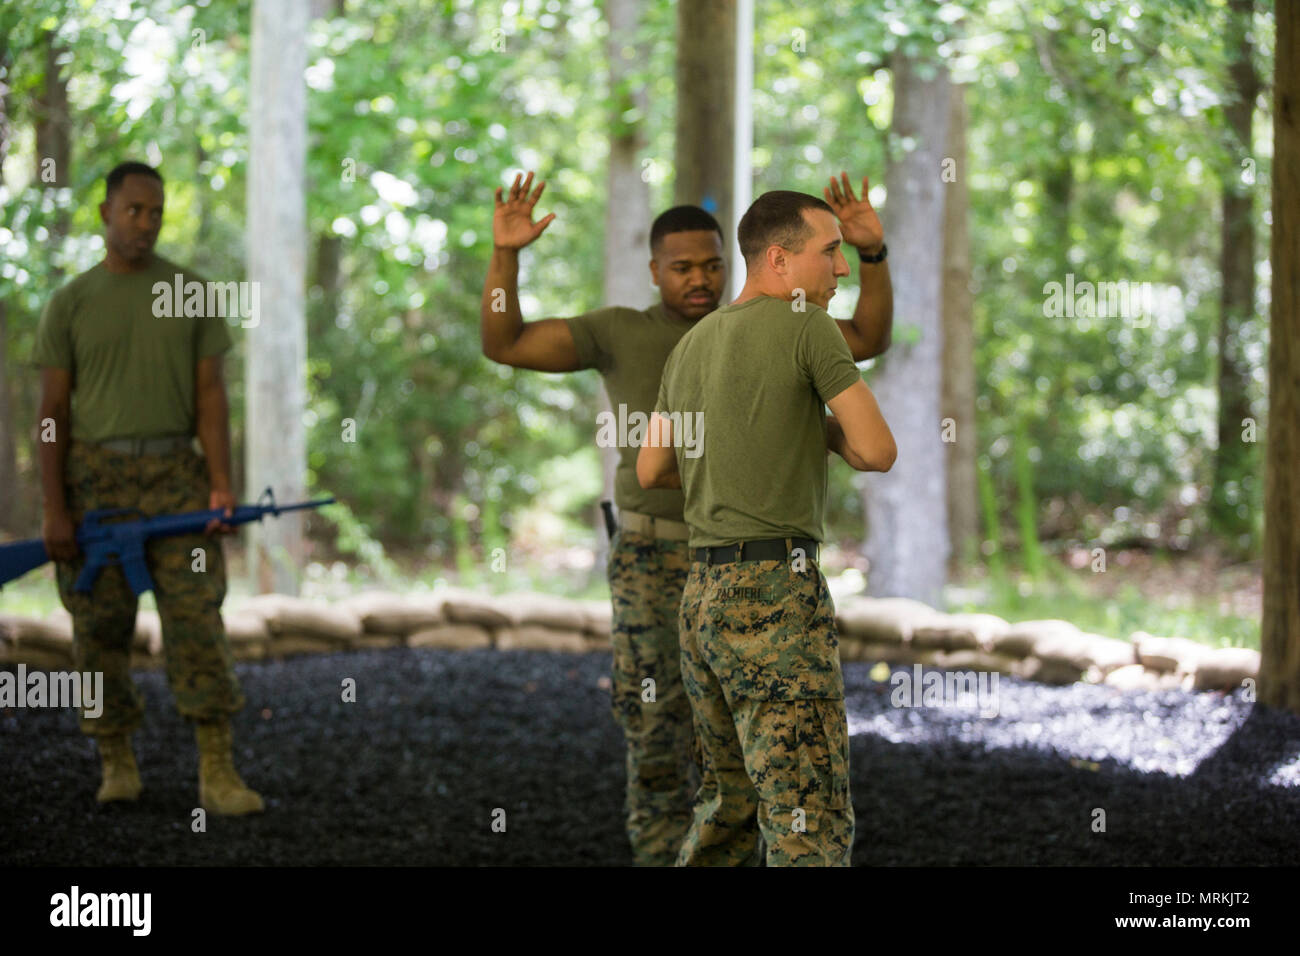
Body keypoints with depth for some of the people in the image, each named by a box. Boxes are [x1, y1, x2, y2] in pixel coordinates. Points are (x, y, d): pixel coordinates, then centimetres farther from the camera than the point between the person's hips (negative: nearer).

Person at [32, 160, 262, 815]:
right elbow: (53, 412, 3)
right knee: (101, 626, 2)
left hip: (174, 472, 0)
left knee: (197, 618, -8)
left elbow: (210, 394, 5)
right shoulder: (70, 304, 6)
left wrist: (221, 486, -6)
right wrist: (53, 510, -4)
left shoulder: (192, 294, 8)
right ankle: (118, 764, 13)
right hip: (94, 473, 0)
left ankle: (218, 775, -10)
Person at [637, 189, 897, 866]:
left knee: (731, 798, 20)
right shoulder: (806, 326, -8)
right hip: (776, 595, -8)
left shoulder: (693, 344, 16)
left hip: (702, 592, 8)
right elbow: (878, 451, -11)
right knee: (812, 820, -11)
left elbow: (651, 471, 25)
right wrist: (830, 433, 11)